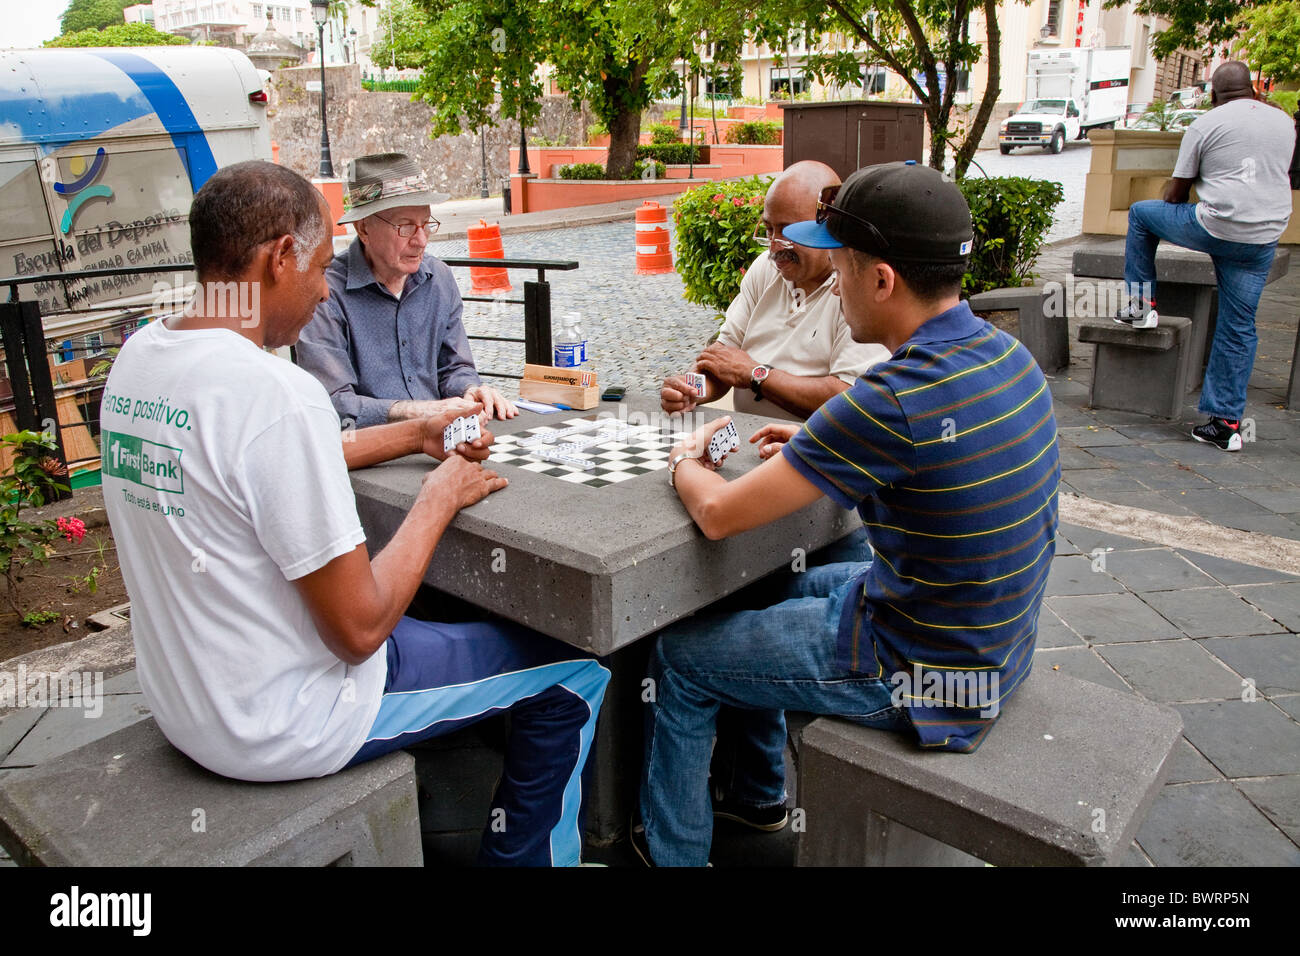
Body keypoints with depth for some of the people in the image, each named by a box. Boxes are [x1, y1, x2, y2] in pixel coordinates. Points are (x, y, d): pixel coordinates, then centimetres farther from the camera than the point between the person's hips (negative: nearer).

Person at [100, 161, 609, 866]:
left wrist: (418, 435, 12)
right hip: (278, 728, -9)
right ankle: (520, 857, 23)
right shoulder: (277, 393, -29)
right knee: (574, 672, 3)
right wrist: (440, 496, -12)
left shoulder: (138, 355, 0)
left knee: (428, 614, 32)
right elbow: (359, 629, -25)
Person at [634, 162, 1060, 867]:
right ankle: (757, 792, 44)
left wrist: (685, 463, -2)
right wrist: (813, 450, 7)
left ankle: (670, 848, 29)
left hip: (922, 673, -9)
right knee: (761, 592, 27)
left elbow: (719, 514, -24)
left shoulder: (896, 398, -32)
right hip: (993, 641, 9)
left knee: (678, 654, 7)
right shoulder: (1004, 353, -3)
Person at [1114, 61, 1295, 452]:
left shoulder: (1206, 124, -1)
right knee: (1239, 328, 9)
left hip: (1215, 227, -5)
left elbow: (1176, 193, 1)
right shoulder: (1285, 123, 14)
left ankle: (1141, 304, 20)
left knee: (1141, 213, 21)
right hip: (1263, 239, 5)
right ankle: (1227, 423, 10)